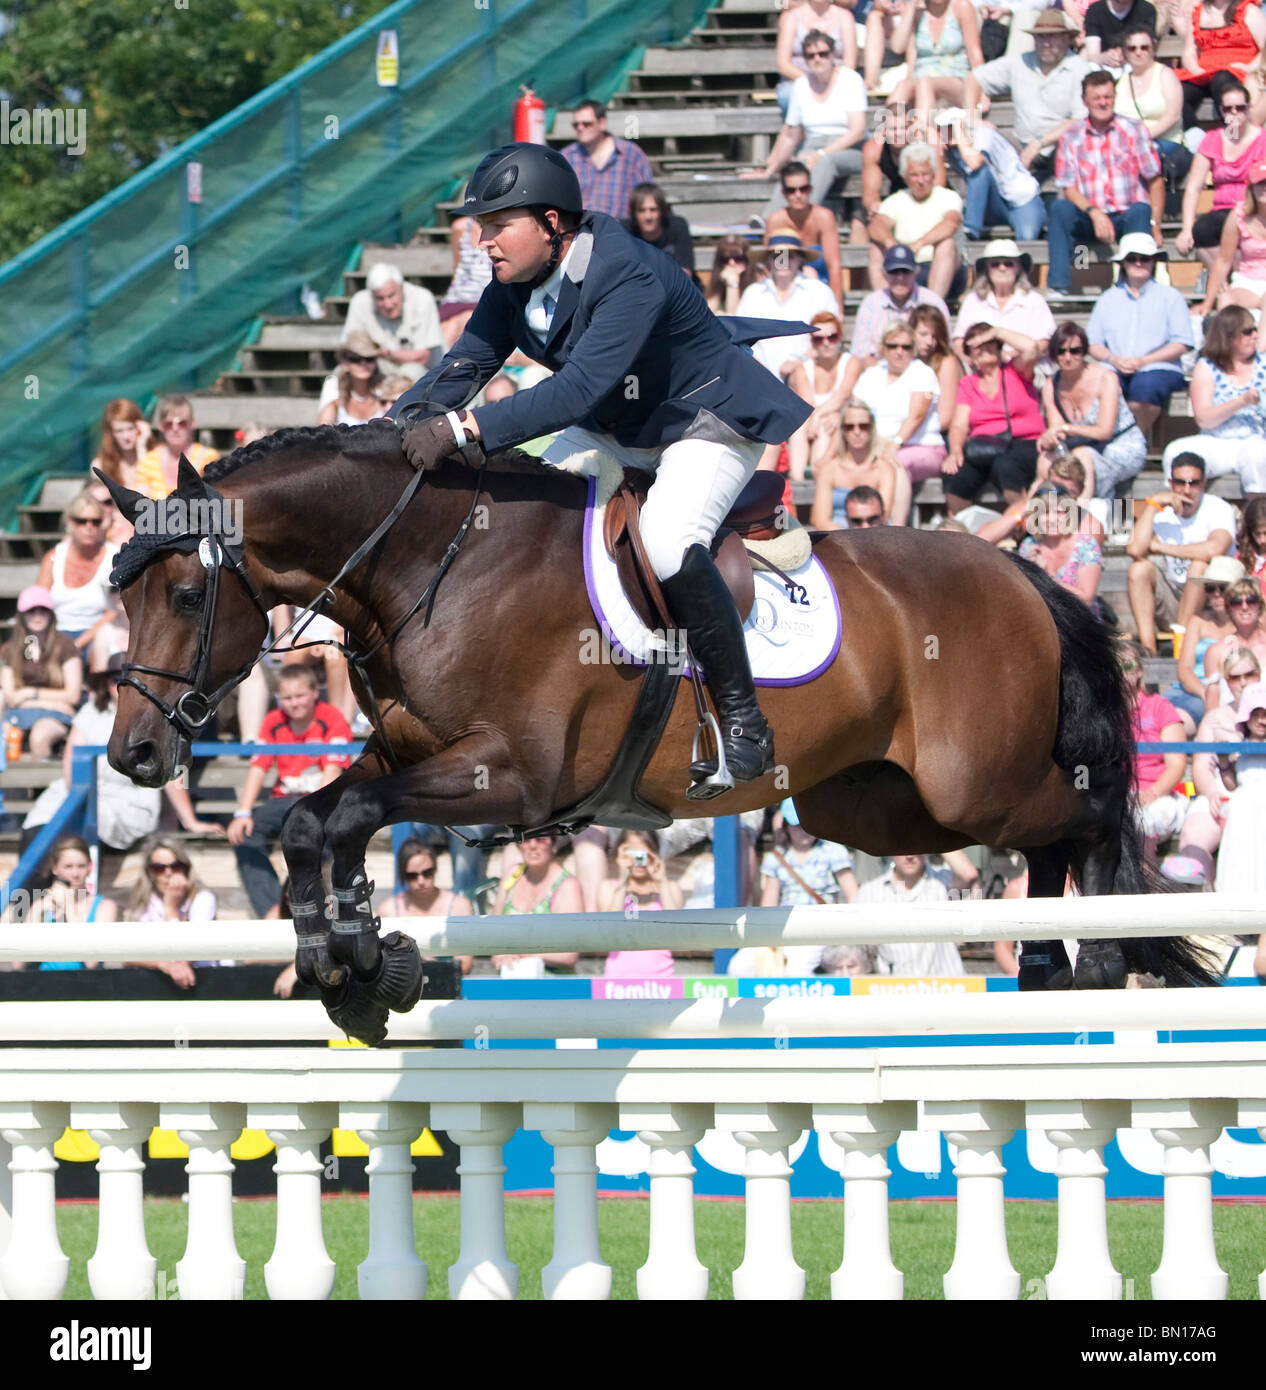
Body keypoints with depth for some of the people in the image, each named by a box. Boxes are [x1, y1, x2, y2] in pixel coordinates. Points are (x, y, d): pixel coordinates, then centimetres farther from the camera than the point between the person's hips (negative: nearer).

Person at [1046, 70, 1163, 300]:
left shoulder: (1134, 130, 4)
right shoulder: (1071, 137, 6)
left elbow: (1155, 181, 0)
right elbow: (1069, 188, -1)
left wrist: (1155, 225, -12)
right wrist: (1094, 213, -20)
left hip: (1125, 218, -1)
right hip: (1088, 220, 1)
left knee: (1141, 211, -33)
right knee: (1060, 208, -27)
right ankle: (1057, 287, -29)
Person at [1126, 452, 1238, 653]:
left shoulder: (1220, 509, -11)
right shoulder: (1162, 511, -1)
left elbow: (1215, 549, -34)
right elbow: (1134, 550, -19)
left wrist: (1160, 547, -22)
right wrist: (1153, 504, -21)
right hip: (1170, 597, 3)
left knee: (1200, 565, -31)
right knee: (1140, 568, -21)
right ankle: (1148, 649, -29)